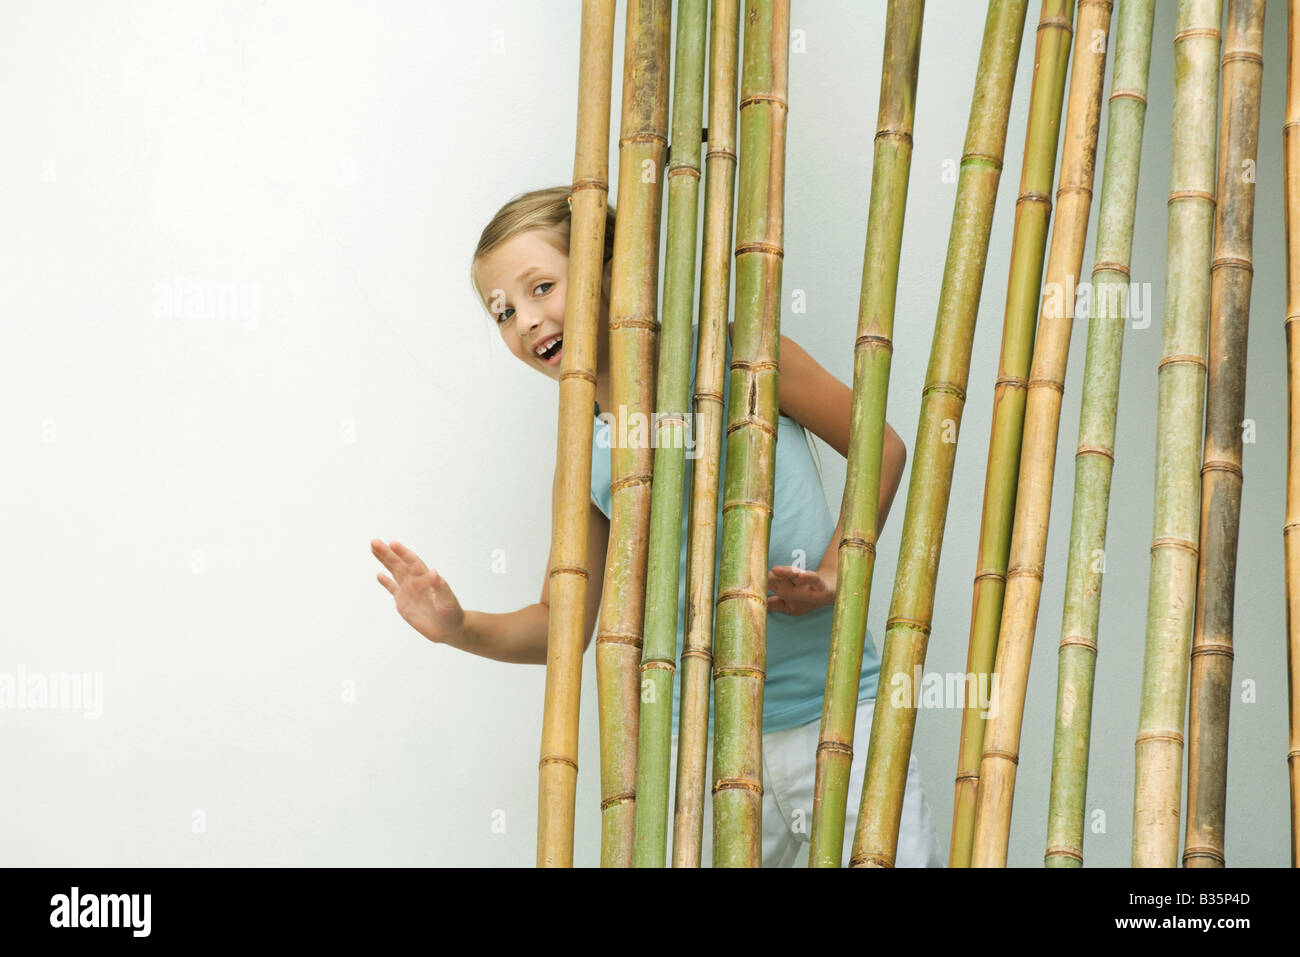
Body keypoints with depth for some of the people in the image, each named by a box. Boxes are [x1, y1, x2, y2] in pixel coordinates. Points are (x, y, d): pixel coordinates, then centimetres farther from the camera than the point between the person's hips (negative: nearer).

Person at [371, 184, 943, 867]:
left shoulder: (731, 355, -3)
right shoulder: (587, 460, 5)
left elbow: (881, 446, 3)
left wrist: (832, 575, -8)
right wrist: (461, 629, -8)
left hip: (839, 709, -2)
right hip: (707, 748, 3)